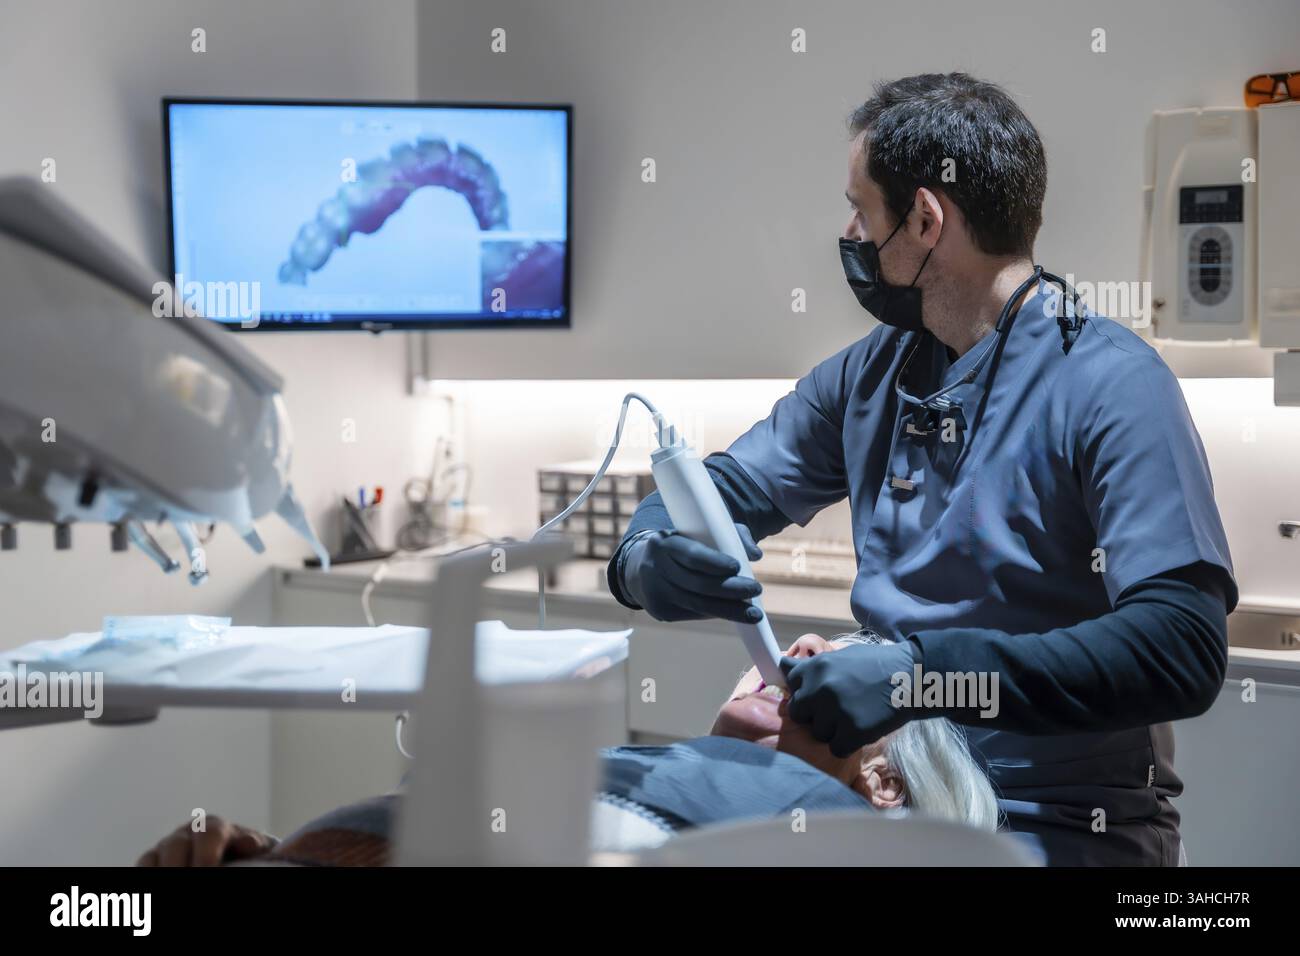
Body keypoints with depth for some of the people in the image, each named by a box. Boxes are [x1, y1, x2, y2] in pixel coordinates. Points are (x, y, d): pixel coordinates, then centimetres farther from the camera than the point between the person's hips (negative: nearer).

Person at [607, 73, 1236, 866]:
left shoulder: (1110, 384, -13)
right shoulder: (870, 374, 8)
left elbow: (1183, 648, -23)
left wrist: (925, 670, -31)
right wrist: (649, 558, -12)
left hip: (1061, 821, -6)